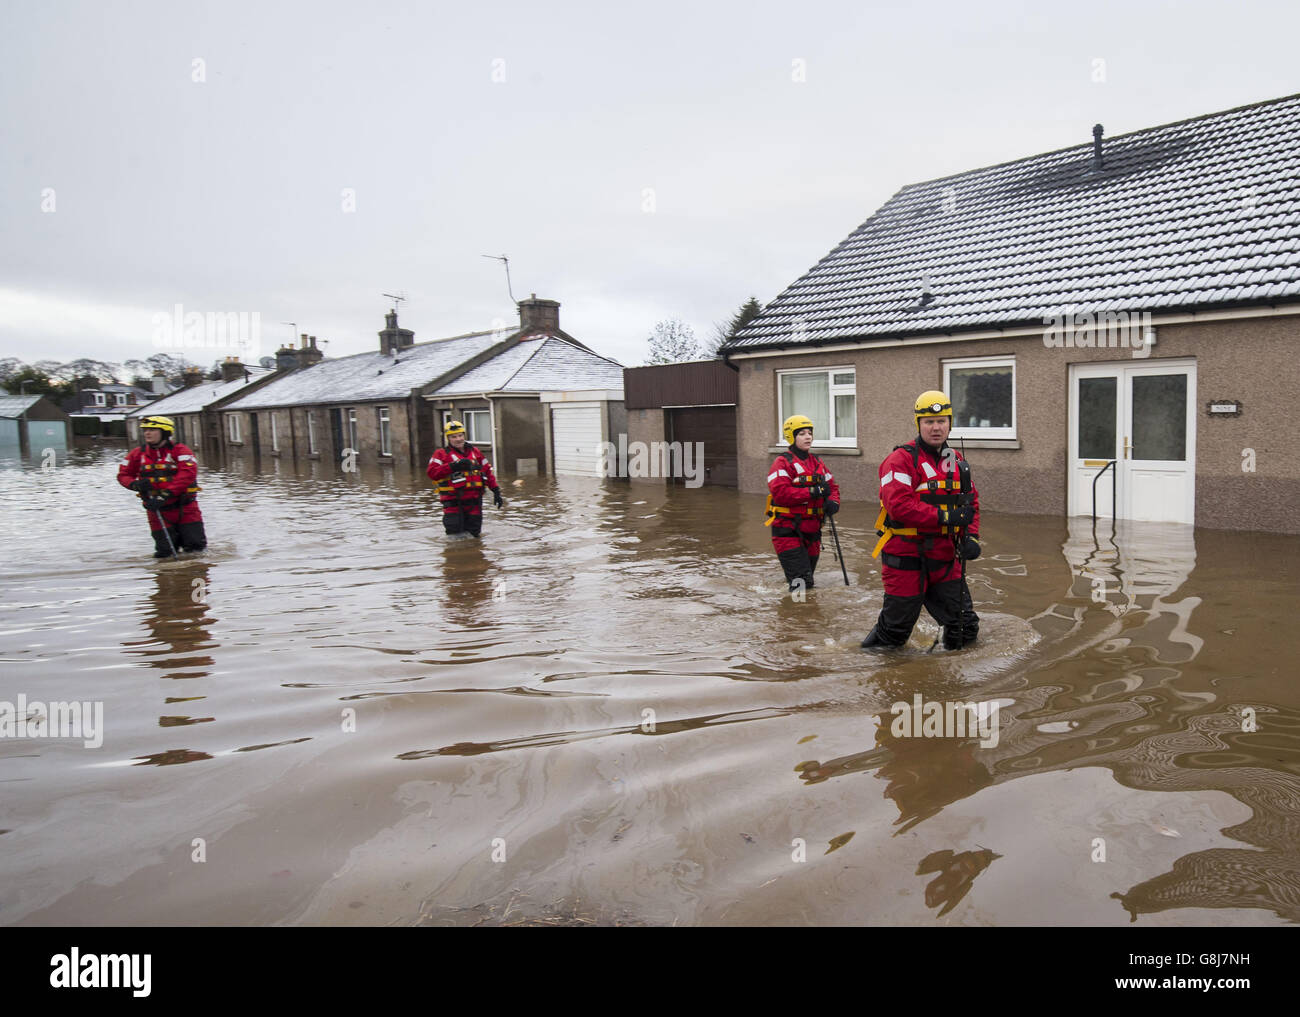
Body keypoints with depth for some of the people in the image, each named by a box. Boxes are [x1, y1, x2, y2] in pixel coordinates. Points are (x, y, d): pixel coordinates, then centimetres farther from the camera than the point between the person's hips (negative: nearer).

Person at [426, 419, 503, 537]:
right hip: (453, 502, -4)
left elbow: (487, 472, 21)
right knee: (455, 533, -9)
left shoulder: (475, 452, 17)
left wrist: (496, 491, 13)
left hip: (474, 501, 4)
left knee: (474, 533, 5)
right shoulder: (442, 454, 3)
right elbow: (432, 473, -11)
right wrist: (453, 466, -19)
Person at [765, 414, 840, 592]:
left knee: (808, 580, 14)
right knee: (801, 582, -16)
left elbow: (832, 486, 18)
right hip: (788, 531, -7)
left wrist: (833, 502, -6)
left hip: (811, 530, 7)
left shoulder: (817, 463, 17)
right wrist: (812, 492, -22)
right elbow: (779, 493, -20)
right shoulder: (783, 463, -7)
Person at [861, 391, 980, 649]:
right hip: (905, 558, -6)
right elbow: (899, 505, -23)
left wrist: (971, 536, -3)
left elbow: (970, 502, 15)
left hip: (943, 556, 6)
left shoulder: (956, 461, 11)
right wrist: (945, 516, -23)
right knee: (896, 630, 5)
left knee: (965, 628, 7)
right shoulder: (901, 460, -12)